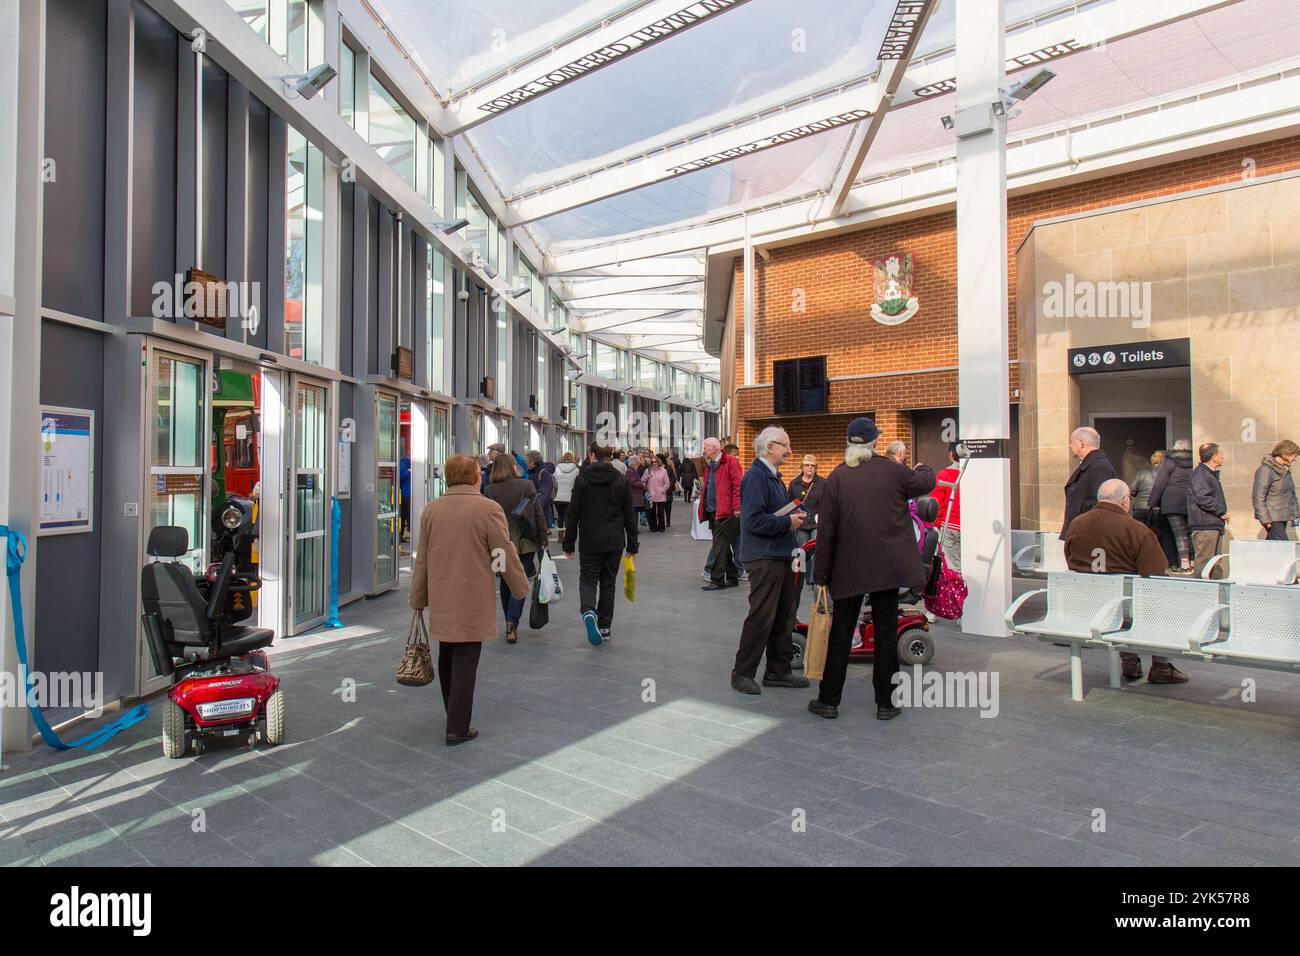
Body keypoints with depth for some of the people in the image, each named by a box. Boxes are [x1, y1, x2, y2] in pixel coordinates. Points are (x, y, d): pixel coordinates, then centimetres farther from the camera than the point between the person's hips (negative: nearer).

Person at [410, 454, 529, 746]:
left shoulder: (431, 509, 3)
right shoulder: (488, 508, -11)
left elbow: (421, 559, 8)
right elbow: (505, 554, -8)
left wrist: (418, 599, 17)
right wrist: (521, 588, 6)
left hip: (440, 597, 5)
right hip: (474, 600, -5)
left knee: (447, 658, 18)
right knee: (465, 661, 1)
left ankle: (454, 714, 34)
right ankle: (457, 728, 3)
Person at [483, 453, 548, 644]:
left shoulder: (491, 489, -3)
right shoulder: (527, 485, -8)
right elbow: (538, 514, -6)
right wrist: (543, 540, 2)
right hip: (524, 542, -2)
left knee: (506, 583, 17)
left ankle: (510, 623, 25)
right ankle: (512, 621, -15)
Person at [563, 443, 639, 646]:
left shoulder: (582, 480, -6)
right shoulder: (622, 481, 0)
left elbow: (573, 514, -4)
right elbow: (630, 515, 2)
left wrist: (569, 543, 4)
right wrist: (632, 544, 10)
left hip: (589, 541, -2)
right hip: (614, 541, 2)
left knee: (588, 579, 9)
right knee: (608, 582, 13)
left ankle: (588, 611, -20)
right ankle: (605, 627, 16)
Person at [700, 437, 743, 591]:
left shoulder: (730, 462, -7)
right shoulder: (710, 466, 18)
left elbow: (737, 485, -13)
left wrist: (736, 508, -18)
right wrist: (704, 509, 15)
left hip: (725, 512, -9)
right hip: (712, 511, 9)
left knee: (719, 545, -8)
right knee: (724, 546, 12)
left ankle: (717, 580, -4)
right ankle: (732, 577, 20)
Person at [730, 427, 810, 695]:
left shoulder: (774, 476, 17)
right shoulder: (755, 476, -16)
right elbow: (753, 520, -24)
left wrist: (796, 515, 8)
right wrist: (788, 522, -17)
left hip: (781, 556, 10)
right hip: (764, 558, -10)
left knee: (784, 617, 14)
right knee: (761, 617, -4)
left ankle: (778, 670, 25)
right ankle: (742, 672, 9)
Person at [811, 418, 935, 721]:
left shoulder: (837, 477, -5)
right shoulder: (893, 470, -4)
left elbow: (826, 530, -5)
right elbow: (926, 483, 17)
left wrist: (822, 576, 1)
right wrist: (924, 469, 41)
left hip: (848, 570, 0)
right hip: (888, 567, 0)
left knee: (840, 634, 9)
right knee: (886, 634, 9)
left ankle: (829, 700, 14)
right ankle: (885, 703, 16)